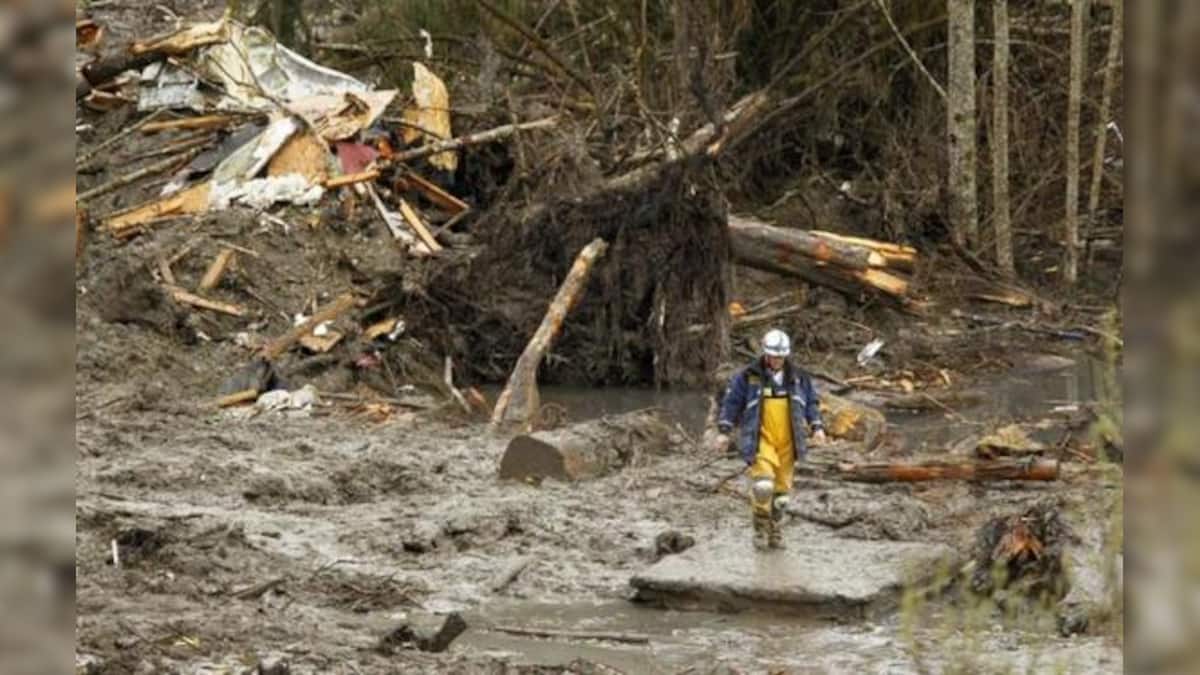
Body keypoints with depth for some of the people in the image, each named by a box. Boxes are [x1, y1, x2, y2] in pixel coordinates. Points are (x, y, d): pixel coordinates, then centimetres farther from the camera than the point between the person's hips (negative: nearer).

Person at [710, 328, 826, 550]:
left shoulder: (798, 378, 10)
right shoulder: (747, 377, -1)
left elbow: (811, 403, 16)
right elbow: (731, 403, 1)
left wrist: (817, 427, 3)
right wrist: (724, 430, -6)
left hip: (787, 442, 4)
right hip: (760, 439, -4)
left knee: (781, 489, 7)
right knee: (763, 485, -20)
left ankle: (775, 532, 20)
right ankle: (760, 529, -4)